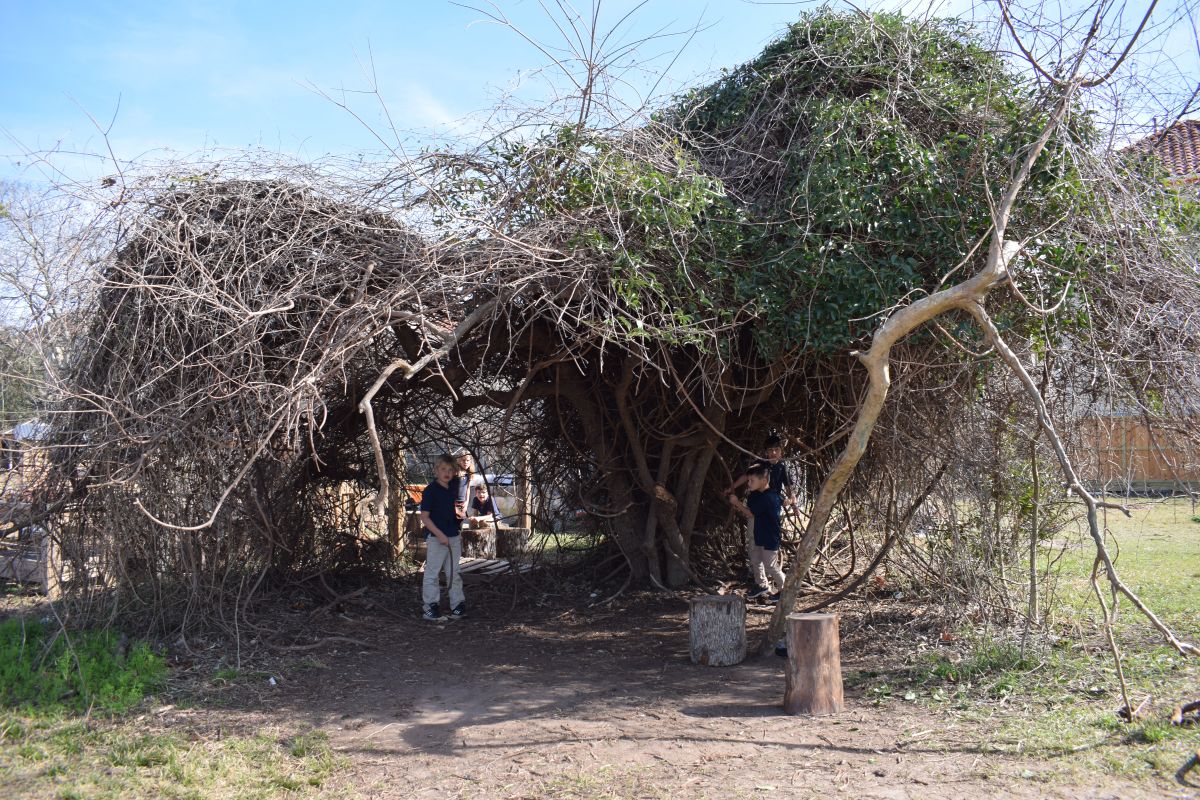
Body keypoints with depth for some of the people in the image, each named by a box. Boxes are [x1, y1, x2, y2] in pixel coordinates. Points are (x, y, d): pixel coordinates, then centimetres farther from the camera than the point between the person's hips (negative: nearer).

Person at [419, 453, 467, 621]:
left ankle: (458, 605, 19)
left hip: (454, 537, 6)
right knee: (432, 573, 0)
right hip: (436, 538, -6)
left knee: (454, 573, 12)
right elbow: (424, 517, -14)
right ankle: (430, 607, 6)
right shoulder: (430, 490, -11)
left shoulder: (453, 488, 8)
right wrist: (440, 535, -19)